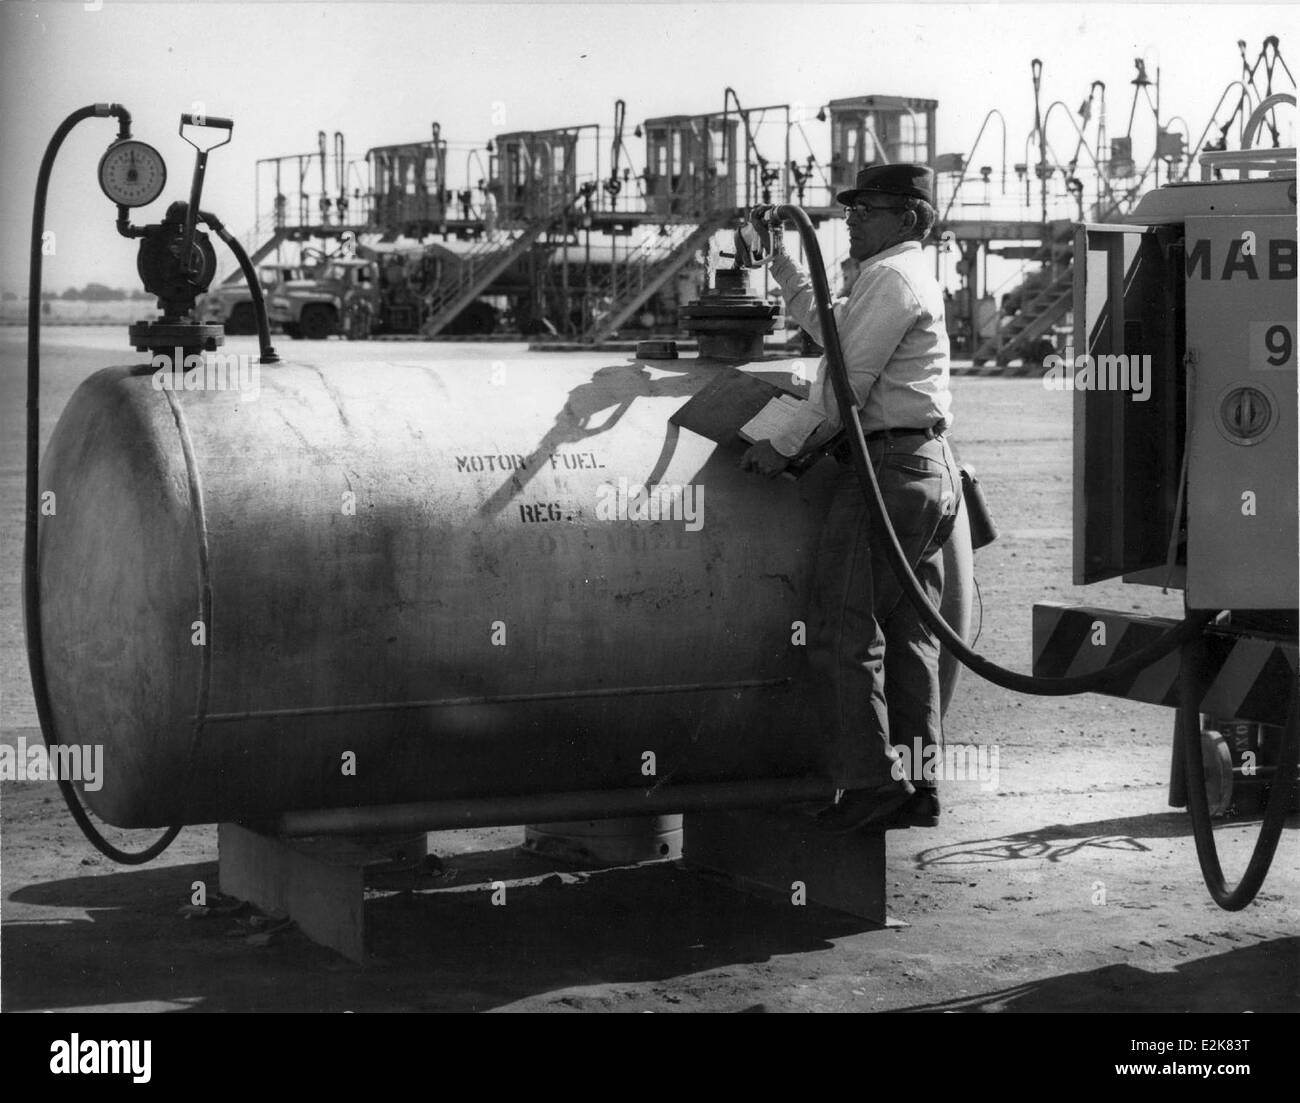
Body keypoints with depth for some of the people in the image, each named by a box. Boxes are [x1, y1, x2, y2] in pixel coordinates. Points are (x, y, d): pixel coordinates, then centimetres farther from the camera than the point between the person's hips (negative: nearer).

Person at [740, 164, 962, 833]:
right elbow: (829, 327, 35)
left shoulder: (890, 278, -10)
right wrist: (779, 258, 36)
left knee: (844, 633, -9)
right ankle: (917, 786, 9)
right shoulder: (912, 279, 23)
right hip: (929, 470, 10)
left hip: (886, 470, -10)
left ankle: (870, 783, -11)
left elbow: (849, 383, -16)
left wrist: (785, 447, -11)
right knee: (909, 635, 8)